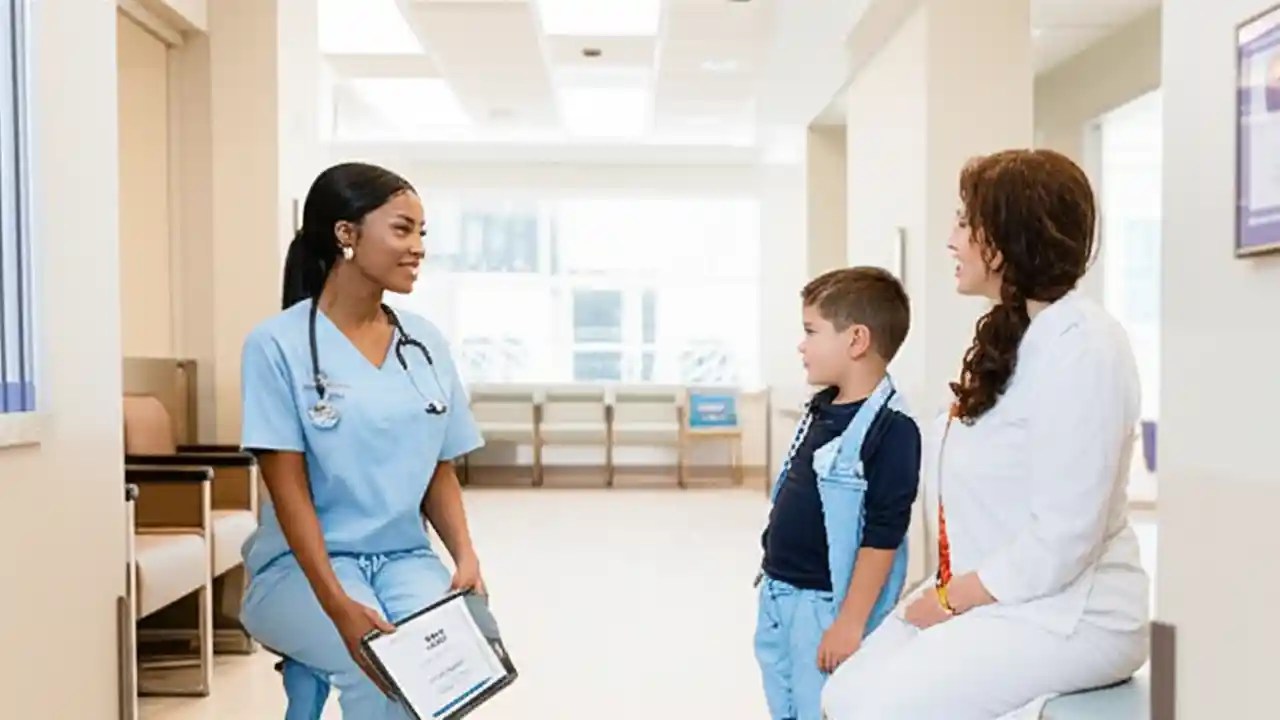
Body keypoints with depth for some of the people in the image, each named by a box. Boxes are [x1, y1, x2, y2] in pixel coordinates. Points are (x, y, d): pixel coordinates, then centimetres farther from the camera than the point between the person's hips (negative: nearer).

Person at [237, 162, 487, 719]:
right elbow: (289, 490, -13)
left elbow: (440, 473, 8)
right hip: (302, 564, -4)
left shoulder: (427, 344, 5)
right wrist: (338, 605, -23)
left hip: (405, 558, 4)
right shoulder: (279, 345, -9)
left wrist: (465, 556, -9)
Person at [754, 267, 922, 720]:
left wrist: (851, 621, -21)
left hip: (826, 605, -9)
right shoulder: (821, 409, 8)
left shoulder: (890, 429, -20)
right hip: (779, 595, 9)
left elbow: (883, 535, -21)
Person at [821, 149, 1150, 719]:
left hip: (1068, 616, -8)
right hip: (978, 596, 9)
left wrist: (950, 598, -13)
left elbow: (1061, 541, -22)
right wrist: (944, 590, -1)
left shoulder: (1083, 350, -19)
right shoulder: (1006, 336, 12)